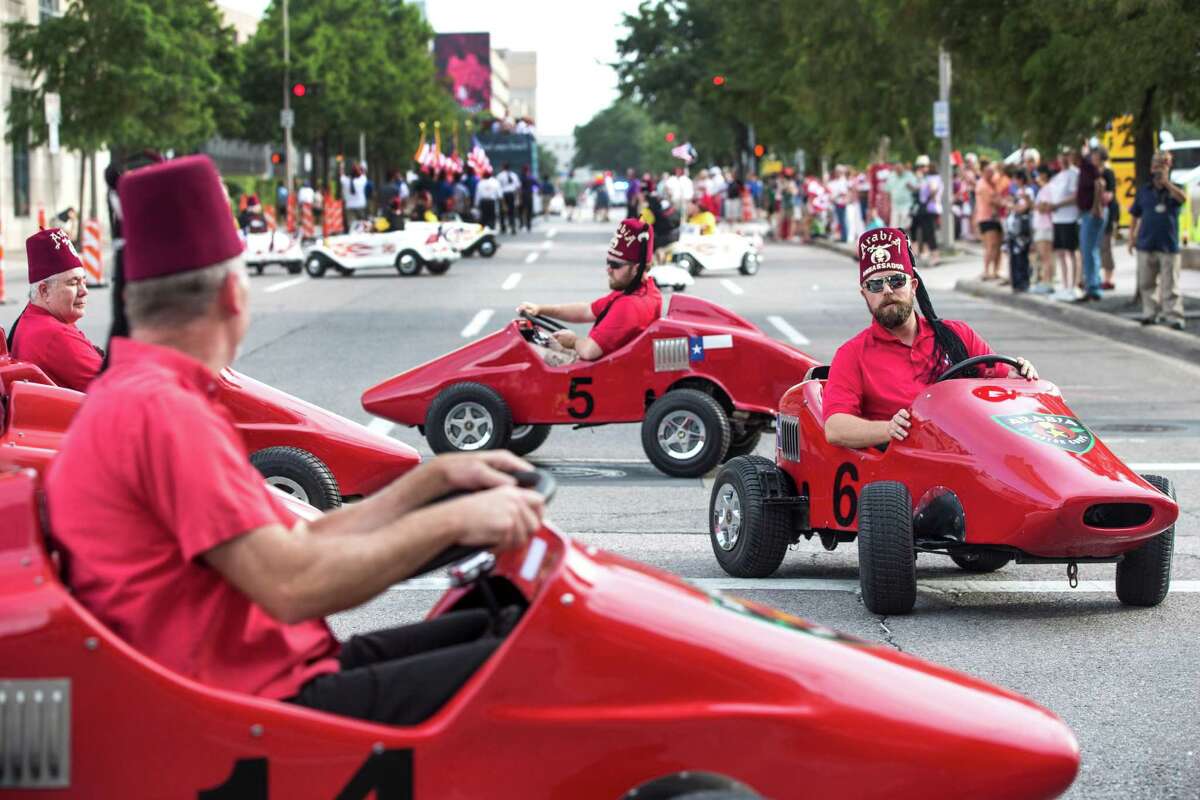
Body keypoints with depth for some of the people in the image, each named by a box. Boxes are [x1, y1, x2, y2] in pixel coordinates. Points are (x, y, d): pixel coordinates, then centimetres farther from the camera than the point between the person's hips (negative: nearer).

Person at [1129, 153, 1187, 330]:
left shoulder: (1172, 190, 1)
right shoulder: (1144, 190, 8)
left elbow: (1182, 198, -23)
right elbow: (1135, 215, 13)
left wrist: (1166, 182, -28)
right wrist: (1132, 237, 7)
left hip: (1169, 245, -3)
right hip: (1146, 244, 3)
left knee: (1170, 284, -5)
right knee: (1146, 283, 8)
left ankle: (1174, 316, -6)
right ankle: (1150, 313, 19)